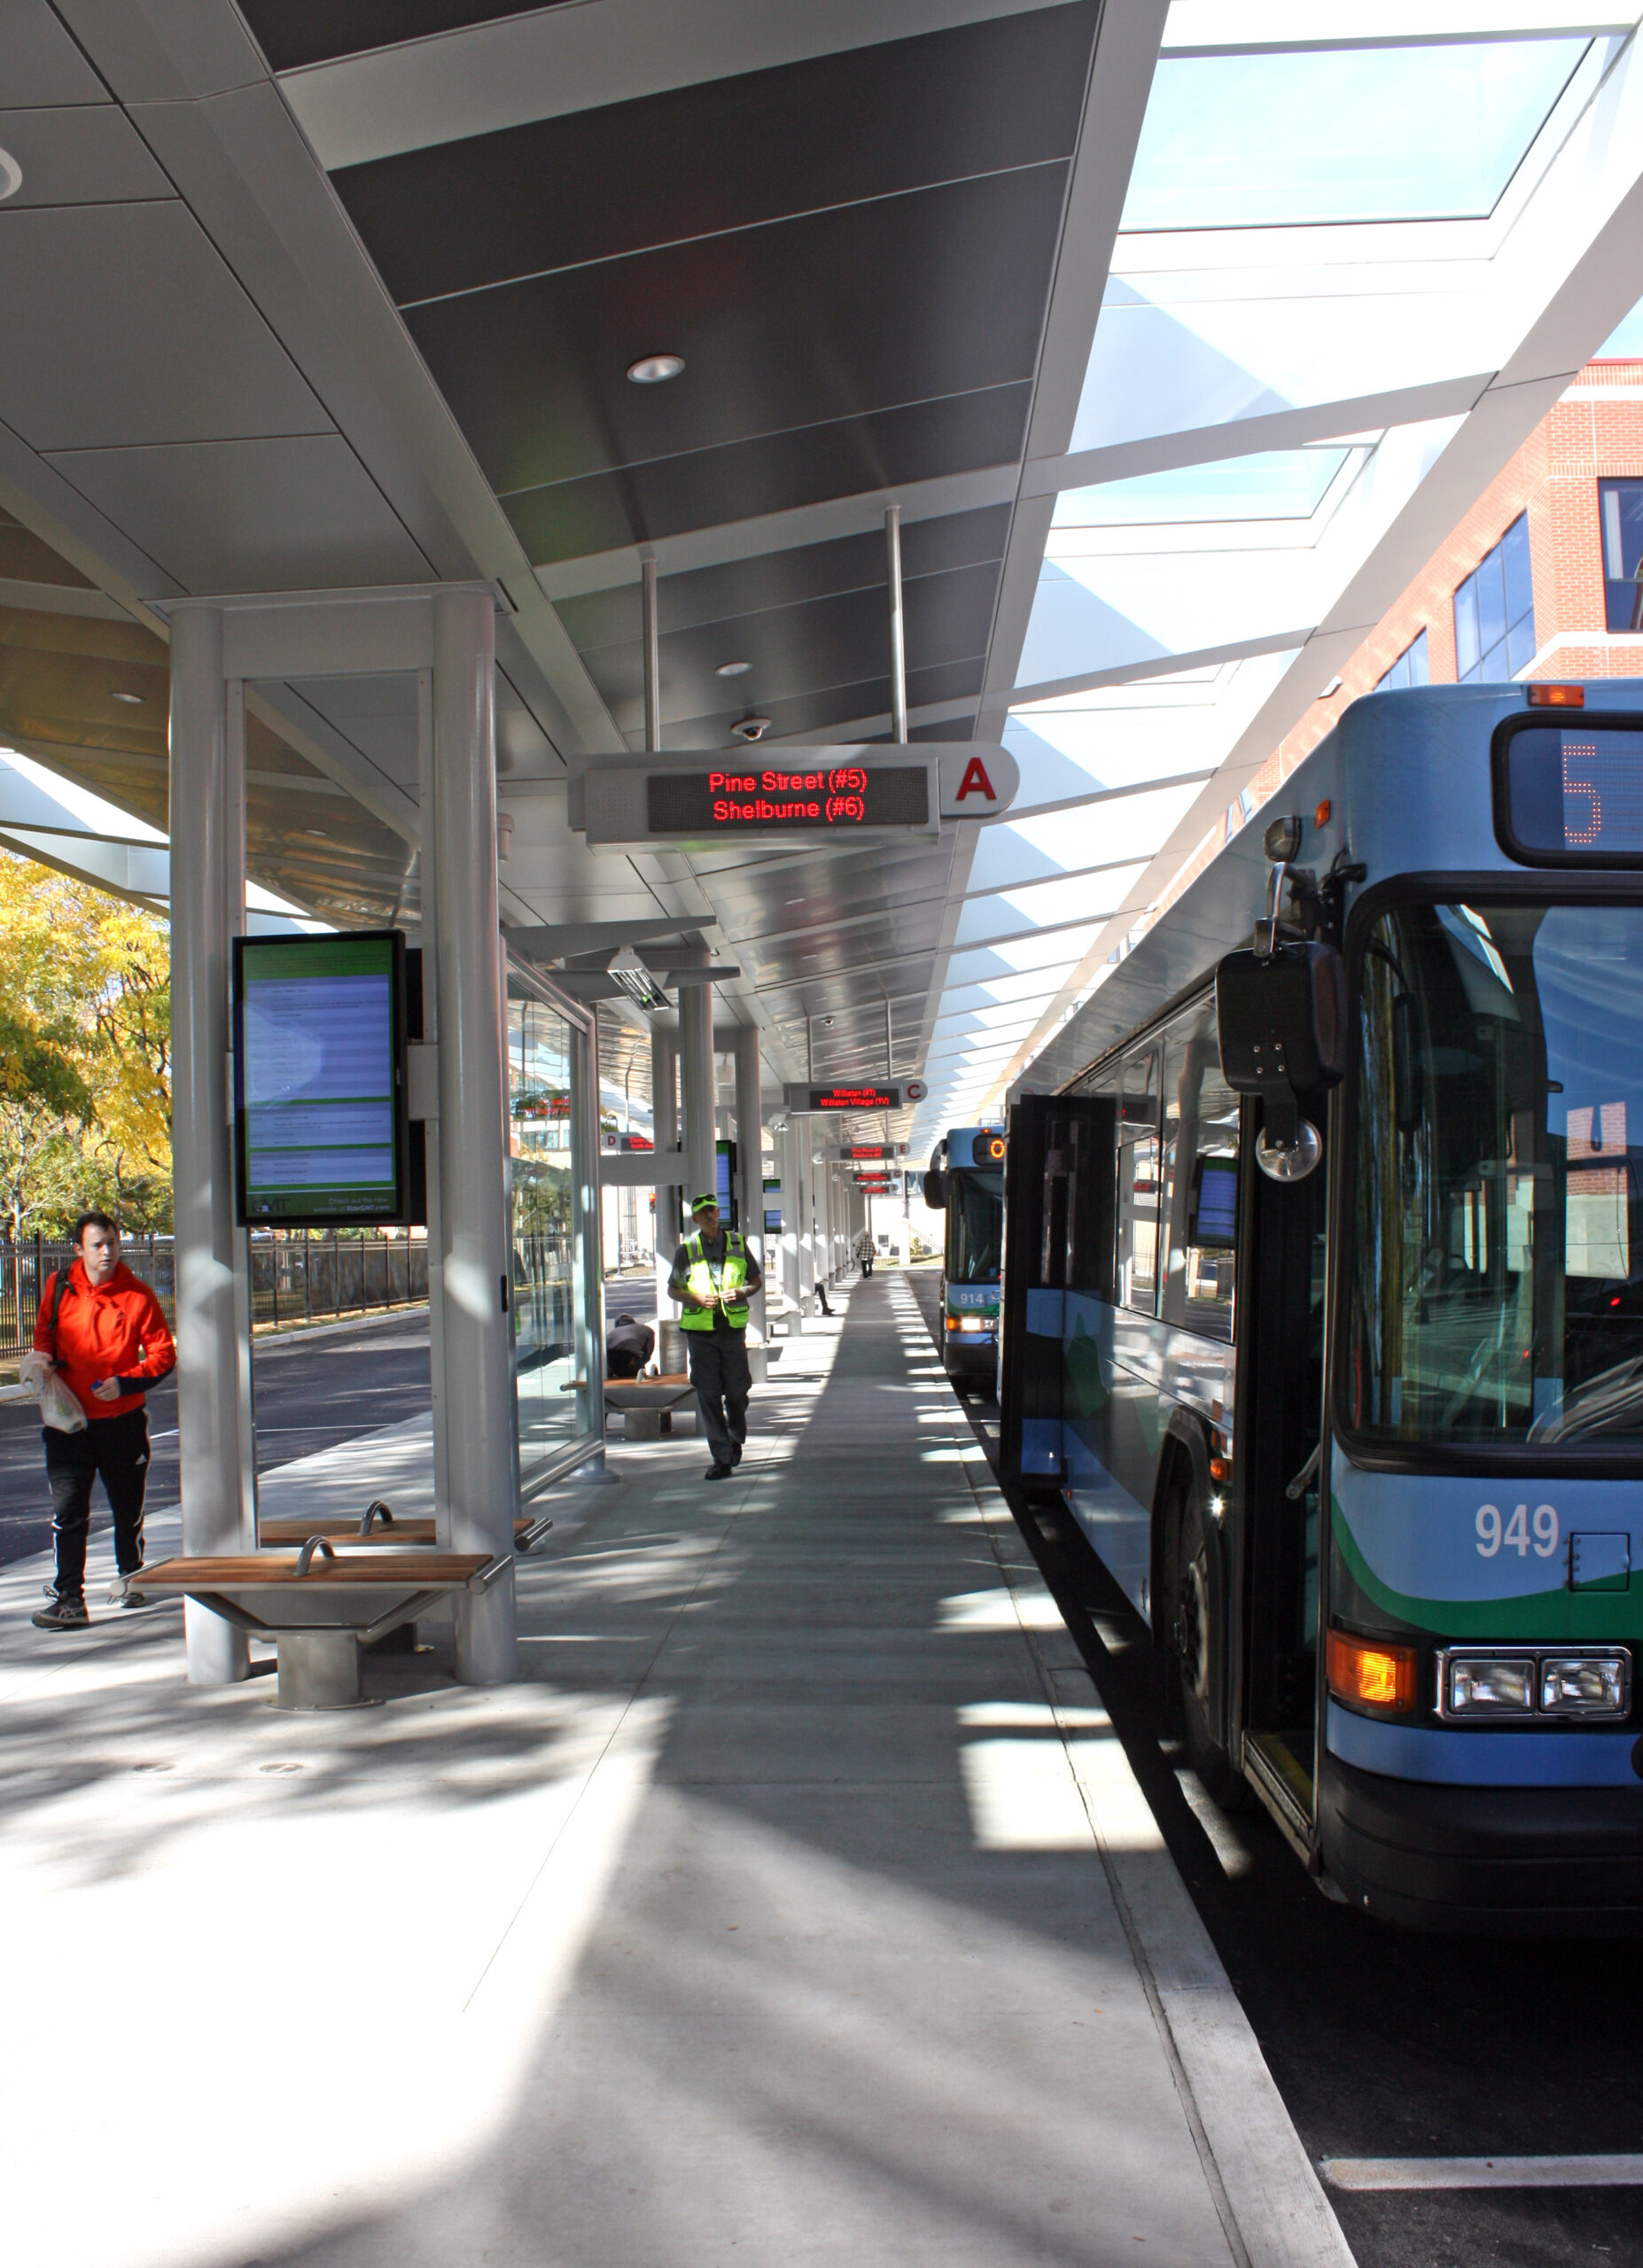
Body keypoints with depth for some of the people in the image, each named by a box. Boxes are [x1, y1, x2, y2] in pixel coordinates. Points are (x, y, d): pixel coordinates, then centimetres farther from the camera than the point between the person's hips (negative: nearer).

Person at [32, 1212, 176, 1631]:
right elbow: (44, 1337, 17)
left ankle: (129, 1578, 35)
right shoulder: (58, 1286, 0)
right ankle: (69, 1599, -2)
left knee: (128, 1510, 13)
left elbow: (163, 1355, -5)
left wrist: (124, 1383, -19)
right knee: (67, 1511, -6)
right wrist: (46, 1369, -1)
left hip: (123, 1420, -1)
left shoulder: (137, 1295, -8)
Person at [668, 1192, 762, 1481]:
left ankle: (736, 1441, 32)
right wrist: (695, 1298, -9)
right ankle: (722, 1459, 0)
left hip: (732, 1328, 1)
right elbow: (672, 1290, 10)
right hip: (700, 1330, -1)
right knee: (708, 1395, -4)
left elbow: (757, 1281, 15)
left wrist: (741, 1292, -6)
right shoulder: (687, 1250, 4)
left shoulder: (737, 1244, 8)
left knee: (736, 1392, 4)